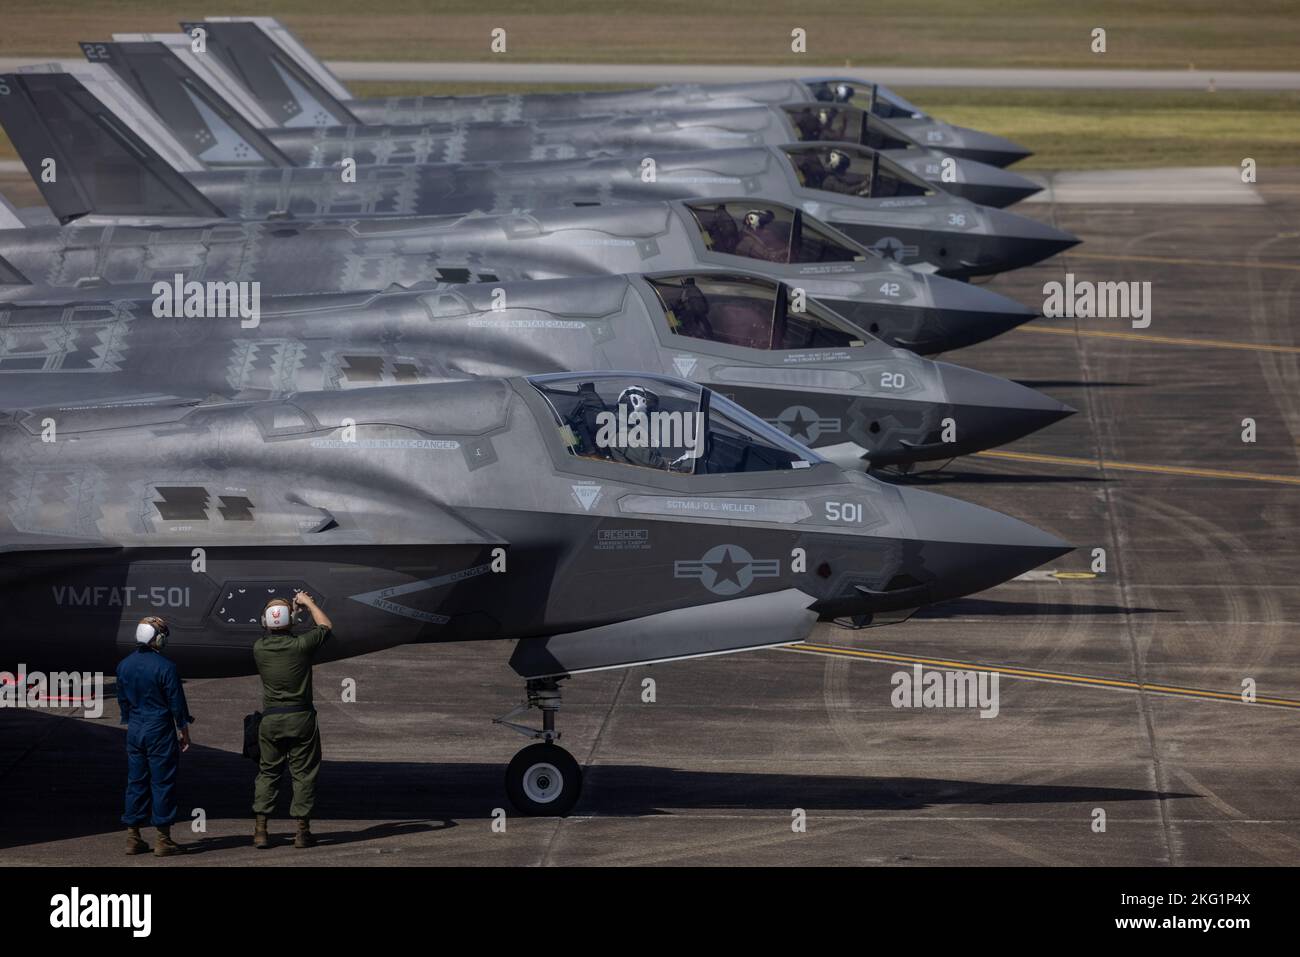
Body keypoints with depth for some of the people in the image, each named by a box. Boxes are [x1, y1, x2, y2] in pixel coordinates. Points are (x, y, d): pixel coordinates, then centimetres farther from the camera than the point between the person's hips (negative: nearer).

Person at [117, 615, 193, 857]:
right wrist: (184, 732, 0)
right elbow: (177, 702, -10)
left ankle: (133, 837, 12)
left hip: (134, 730, 5)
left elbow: (123, 700, 13)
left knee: (136, 782, 11)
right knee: (162, 782, 0)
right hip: (160, 731, -5)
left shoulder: (124, 665, 4)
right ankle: (163, 839, 1)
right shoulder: (165, 667, -15)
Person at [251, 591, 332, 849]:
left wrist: (291, 607, 30)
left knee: (267, 772, 12)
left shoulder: (259, 648, -4)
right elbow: (325, 626, 8)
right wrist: (308, 603, 23)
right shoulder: (301, 645, -12)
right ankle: (302, 830, 5)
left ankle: (261, 830, 7)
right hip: (301, 717, -2)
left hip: (271, 719, 2)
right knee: (303, 773, 5)